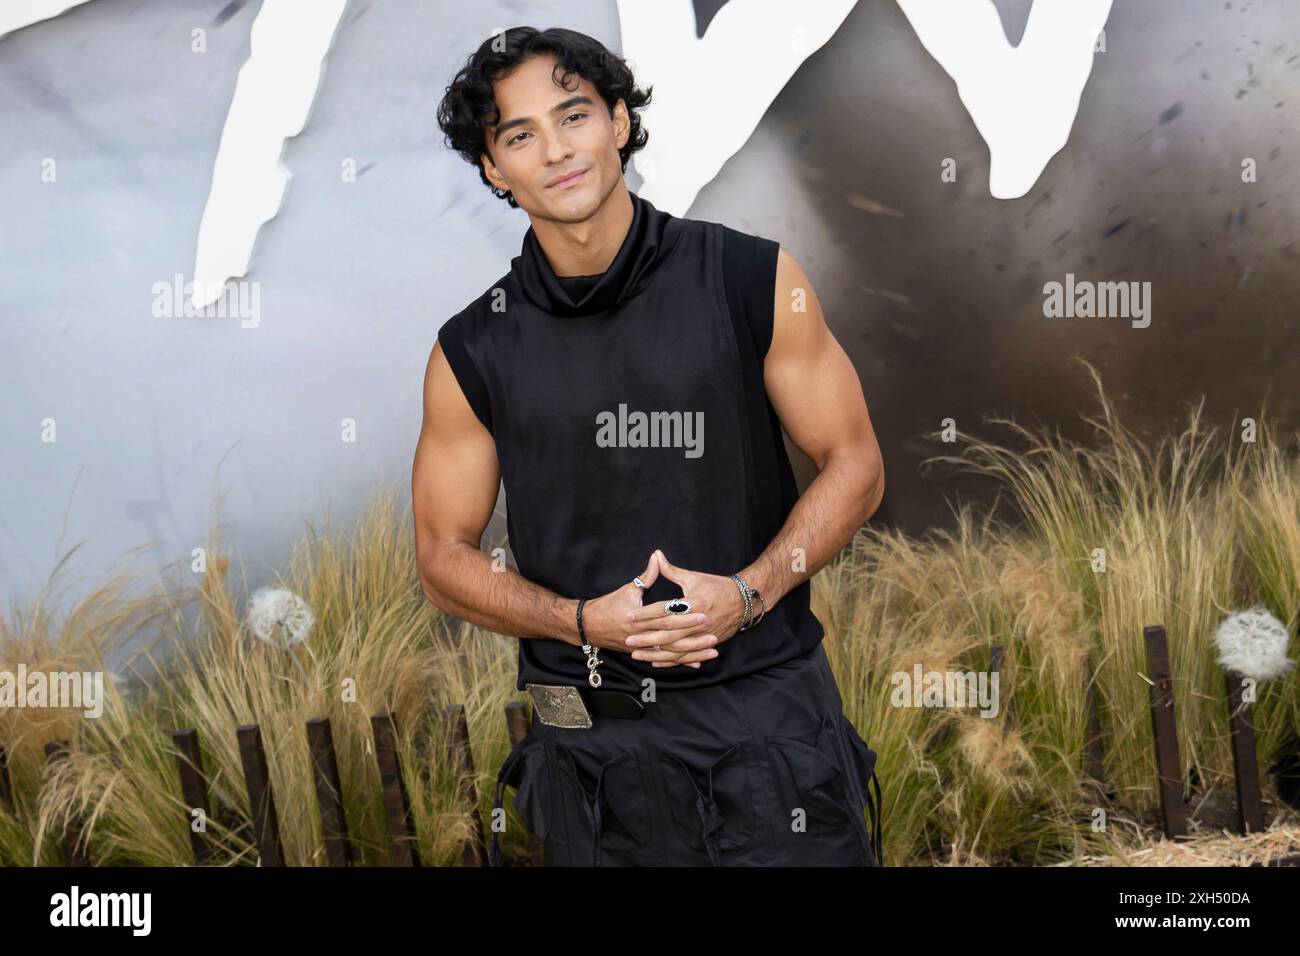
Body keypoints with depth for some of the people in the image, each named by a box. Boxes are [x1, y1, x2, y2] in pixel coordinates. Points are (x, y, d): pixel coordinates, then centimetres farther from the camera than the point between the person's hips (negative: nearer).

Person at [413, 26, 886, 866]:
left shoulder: (754, 281, -1)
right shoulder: (473, 353, 1)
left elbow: (855, 465, 3)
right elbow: (445, 554, 7)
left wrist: (748, 592, -12)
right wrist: (582, 620, -10)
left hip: (770, 719, -1)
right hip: (591, 745, 1)